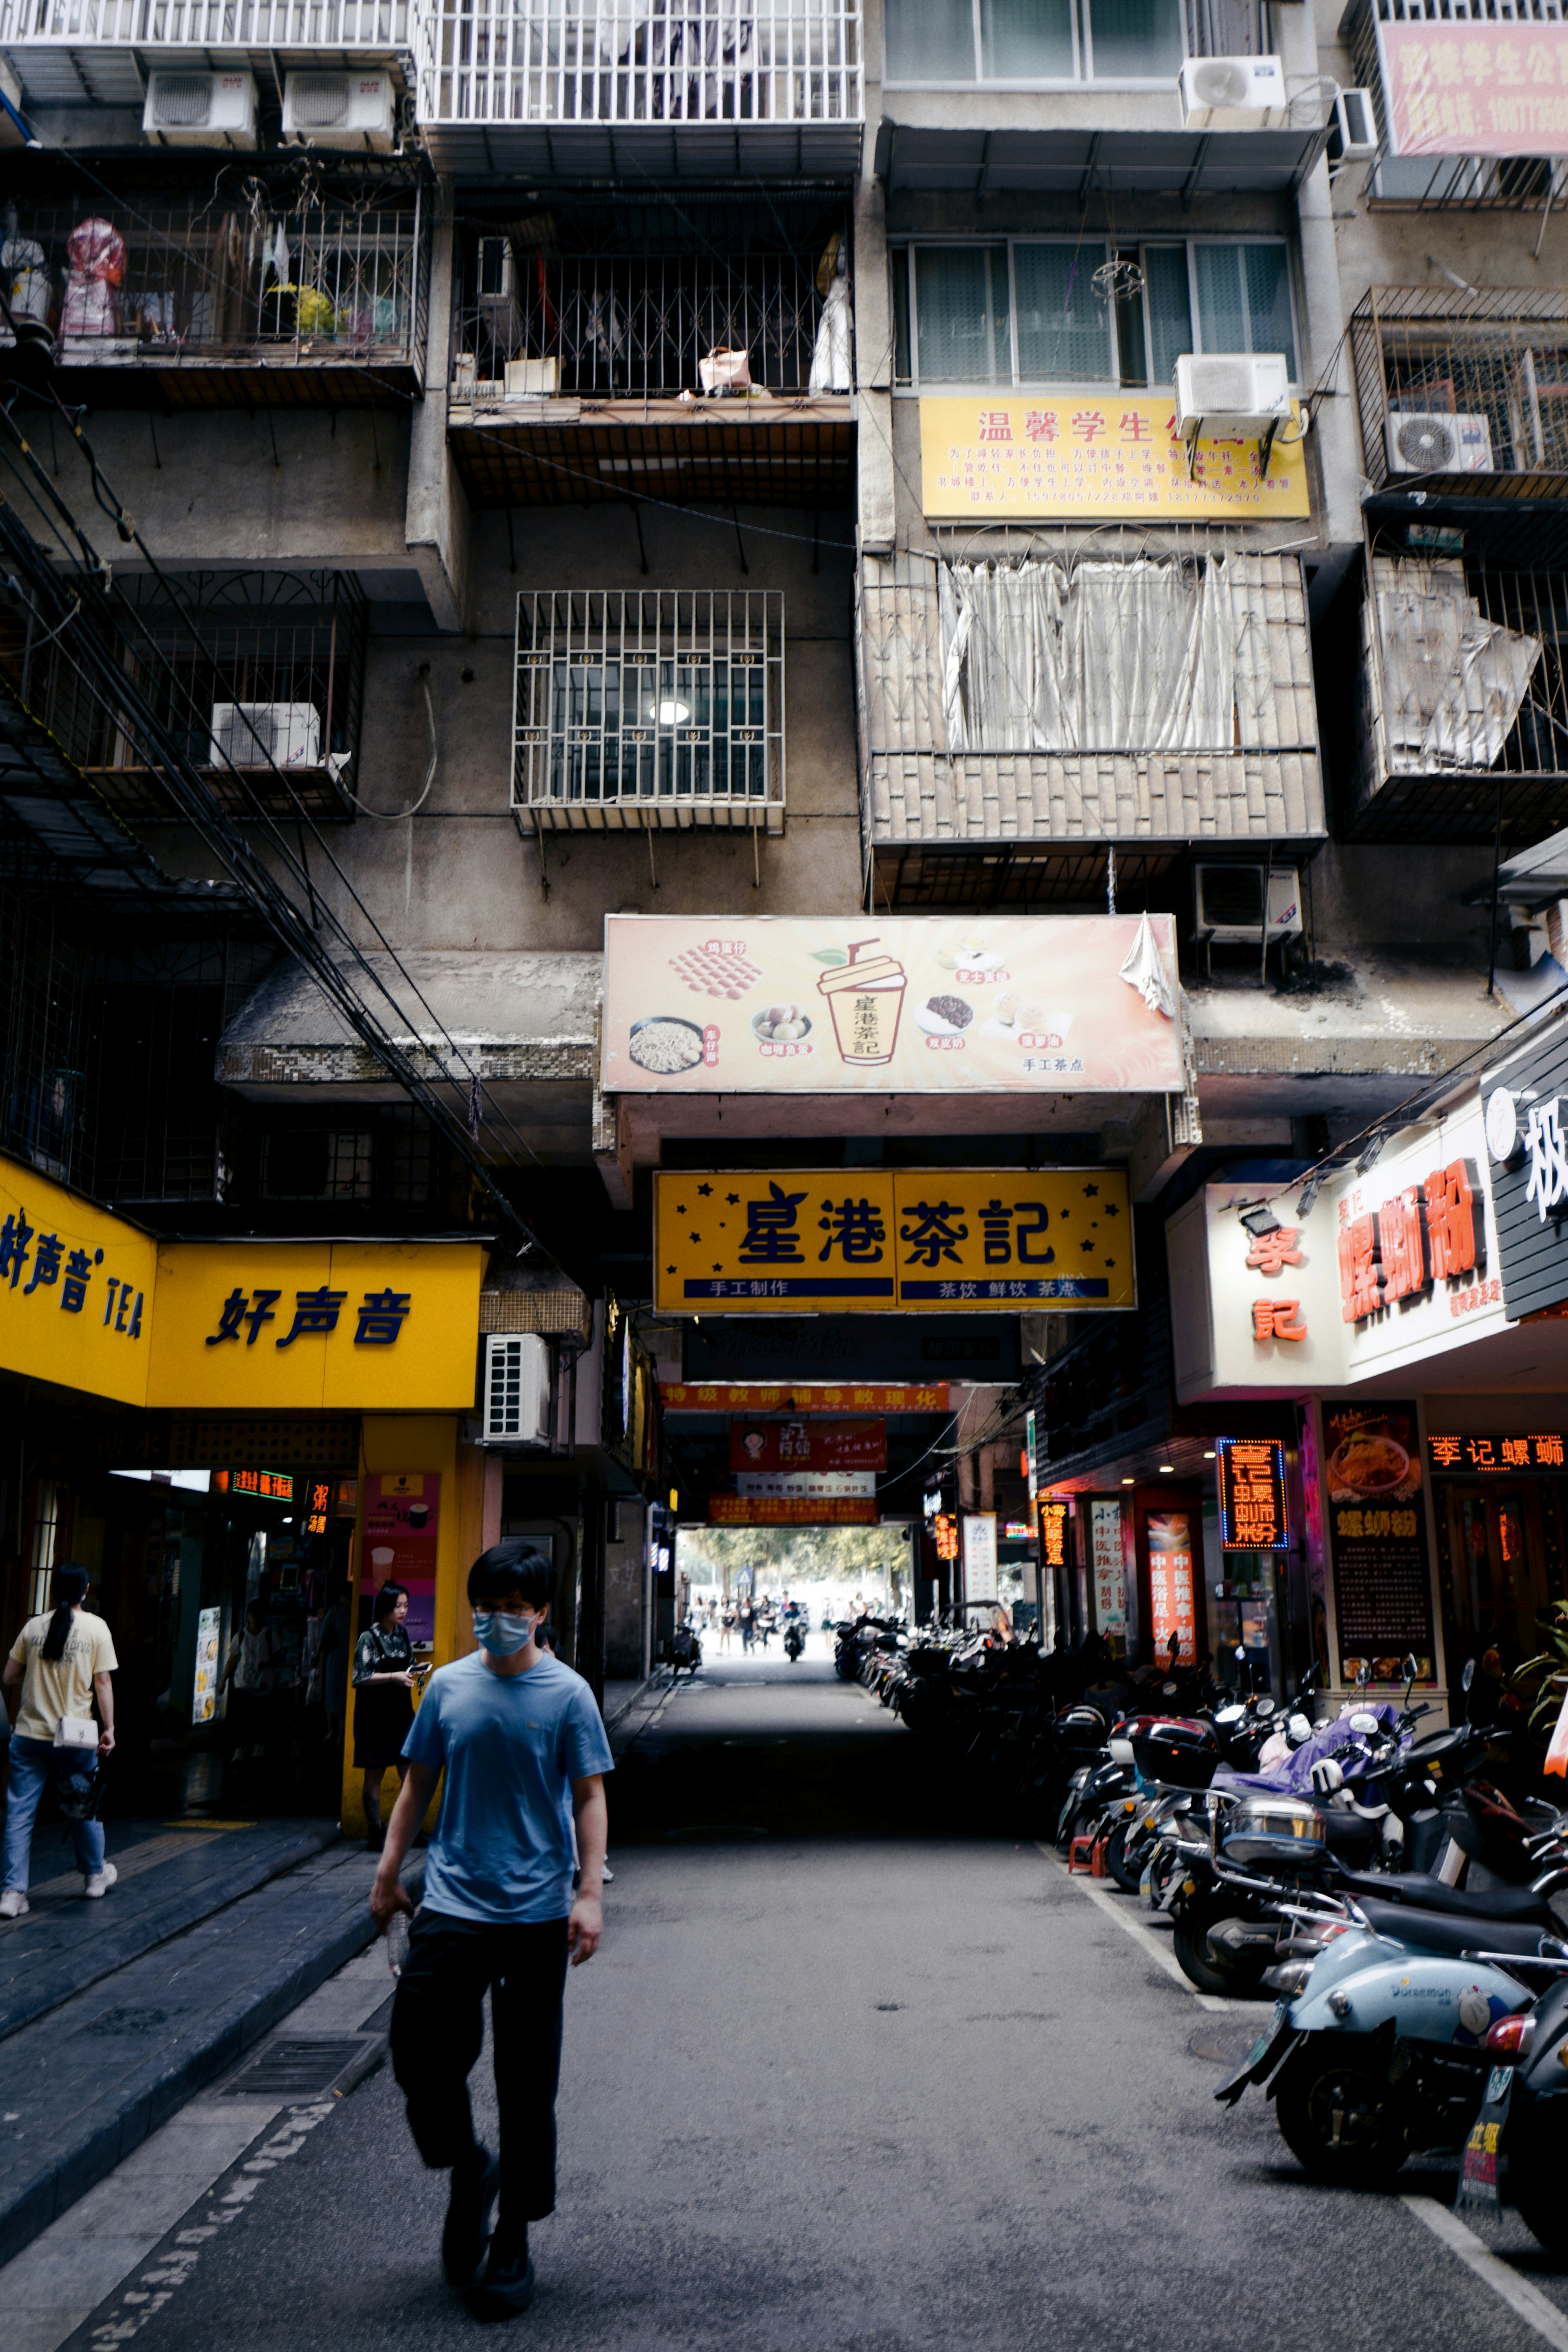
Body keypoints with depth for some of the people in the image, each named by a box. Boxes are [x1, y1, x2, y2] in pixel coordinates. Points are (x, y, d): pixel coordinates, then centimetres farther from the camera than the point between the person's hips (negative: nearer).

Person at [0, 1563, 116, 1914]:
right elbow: (103, 1682, -6)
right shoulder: (96, 1628, -5)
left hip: (30, 1734, 1)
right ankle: (95, 1875, 32)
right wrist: (109, 1729, 0)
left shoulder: (33, 1627, 2)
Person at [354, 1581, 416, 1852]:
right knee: (375, 1775, 3)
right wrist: (394, 1677, -18)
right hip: (375, 1715, -5)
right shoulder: (369, 1638, -8)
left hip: (401, 1711, 5)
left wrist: (413, 1671, 0)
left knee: (411, 1771, -1)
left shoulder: (403, 1635, 10)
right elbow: (360, 1678, -12)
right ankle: (375, 1833, 11)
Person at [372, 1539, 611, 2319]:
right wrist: (388, 1873, 10)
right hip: (451, 1905, 2)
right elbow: (419, 1784, 12)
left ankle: (512, 2240, 25)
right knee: (421, 2057, 0)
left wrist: (589, 1894, -11)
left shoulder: (567, 1693, -5)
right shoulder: (449, 1686, 2)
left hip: (537, 1914, -2)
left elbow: (588, 1796, -4)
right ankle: (469, 2171, 30)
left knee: (526, 2084, 7)